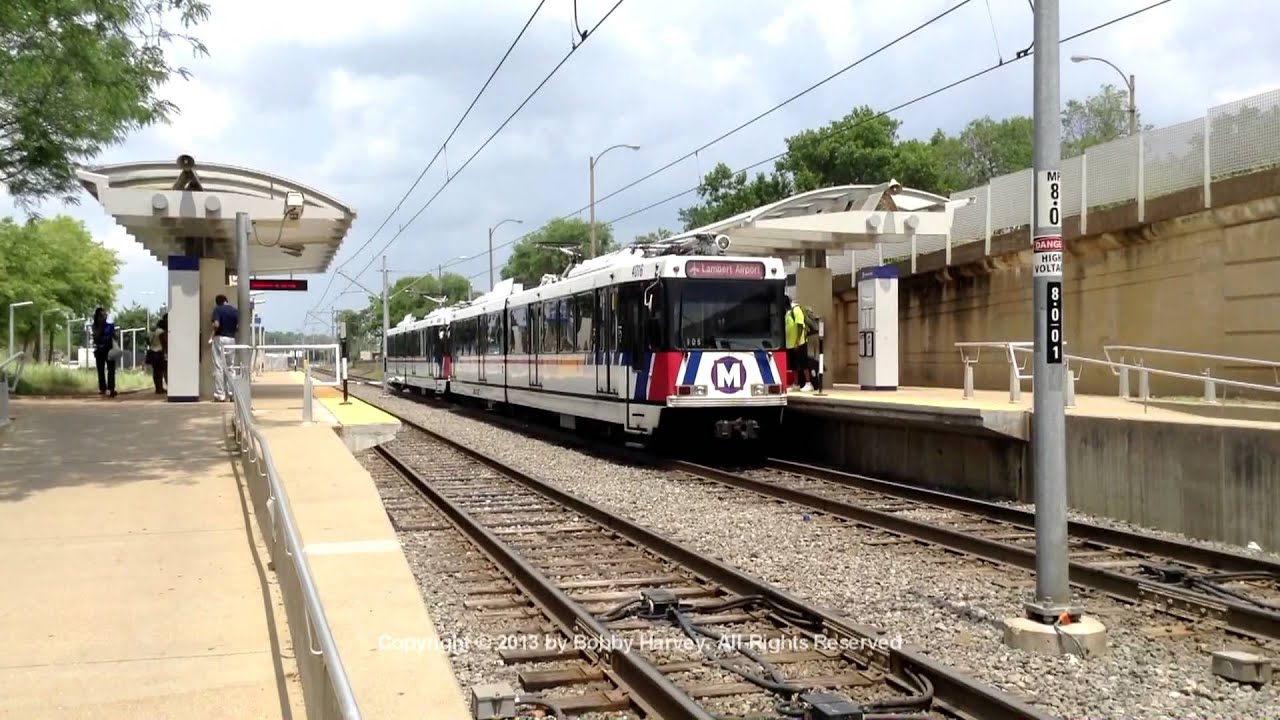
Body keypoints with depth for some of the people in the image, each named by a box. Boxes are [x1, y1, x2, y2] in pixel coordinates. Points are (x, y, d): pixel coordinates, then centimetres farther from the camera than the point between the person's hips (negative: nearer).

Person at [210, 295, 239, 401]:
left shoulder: (218, 309, -6)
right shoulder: (235, 310, 7)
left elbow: (216, 324, -18)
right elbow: (238, 326, 4)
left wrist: (212, 334, 0)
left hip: (220, 339, -4)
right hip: (231, 339, 4)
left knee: (219, 367, -1)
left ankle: (220, 394, -2)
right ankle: (231, 393, 11)